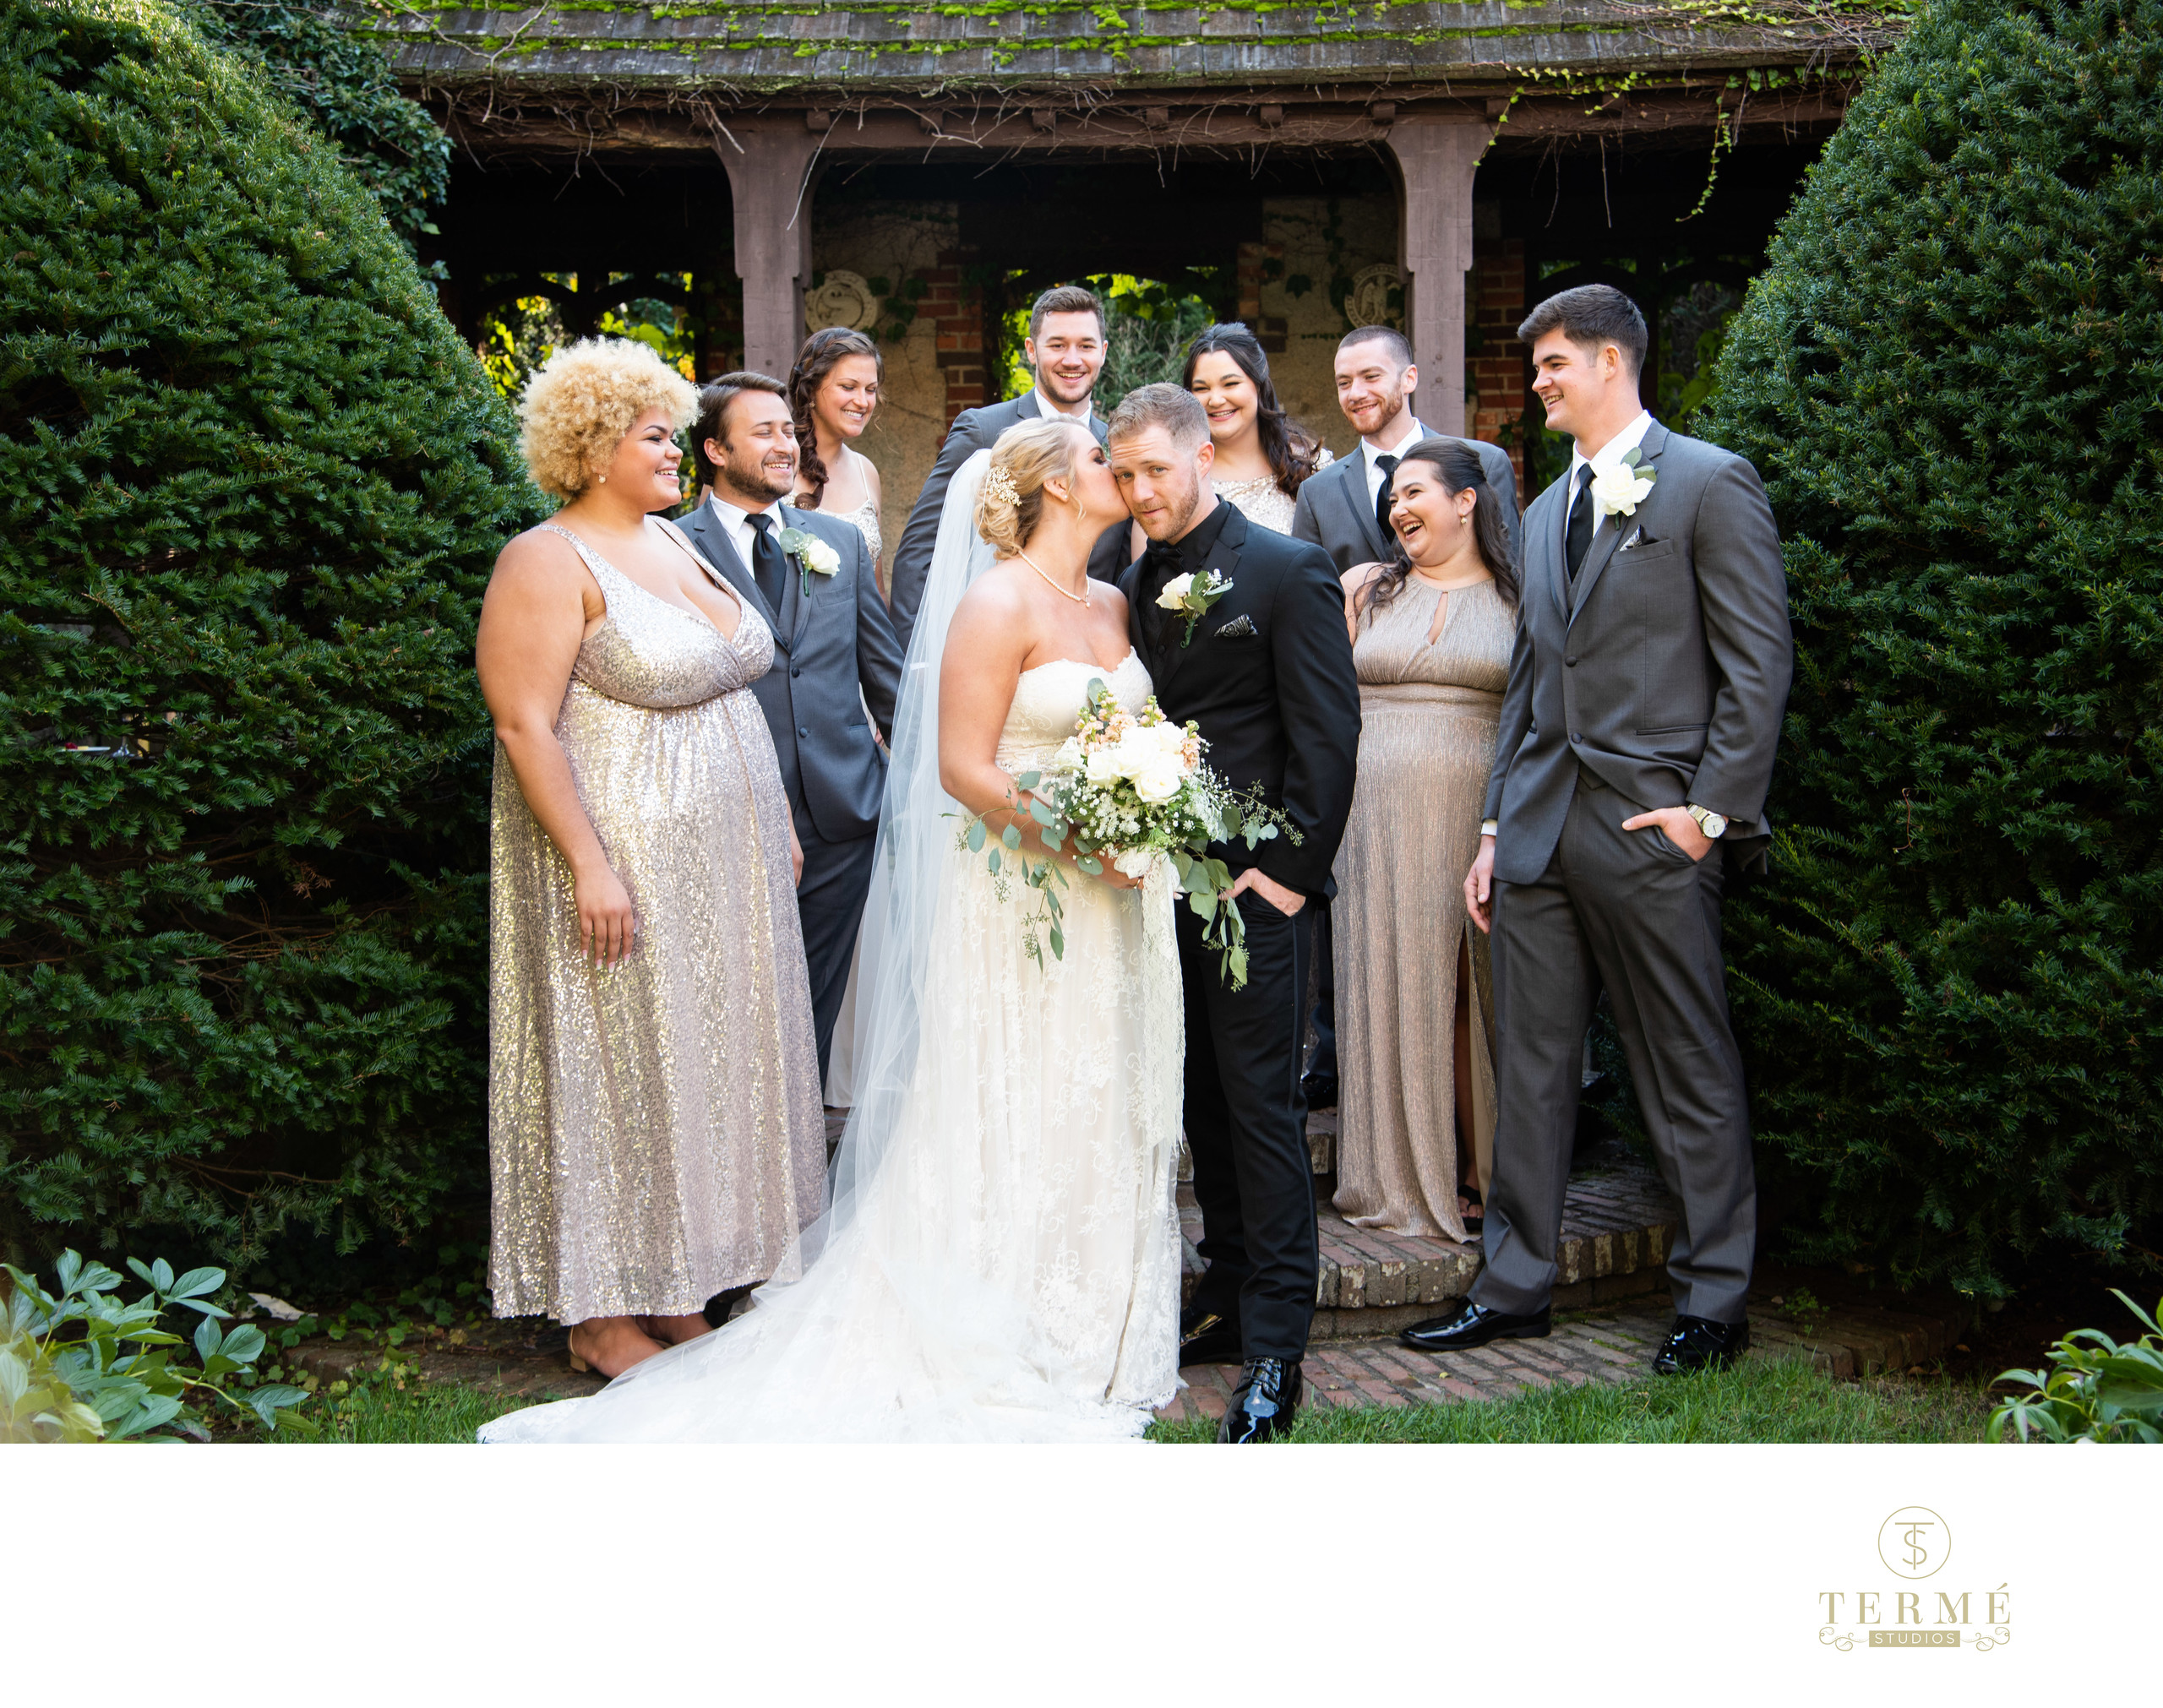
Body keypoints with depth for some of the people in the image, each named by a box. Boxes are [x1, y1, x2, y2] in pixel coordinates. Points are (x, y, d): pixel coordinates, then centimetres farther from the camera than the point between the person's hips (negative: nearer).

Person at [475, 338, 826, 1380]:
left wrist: (775, 821, 15)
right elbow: (525, 724, -18)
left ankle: (680, 1293, 23)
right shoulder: (549, 562, -12)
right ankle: (604, 1317, 13)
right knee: (619, 1069, 0)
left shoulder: (674, 543, 13)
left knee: (705, 1061, 11)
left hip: (721, 866, 8)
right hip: (625, 867, -8)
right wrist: (588, 864, -24)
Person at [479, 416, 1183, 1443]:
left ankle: (1096, 1342, 26)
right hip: (1019, 906, -8)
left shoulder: (1114, 605, 13)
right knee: (1014, 1126, 0)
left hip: (1115, 914, 8)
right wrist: (1076, 845, -21)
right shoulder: (997, 603, -11)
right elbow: (963, 768, -16)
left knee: (1106, 1119, 13)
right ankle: (1011, 1349, 13)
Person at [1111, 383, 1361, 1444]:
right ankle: (1227, 1296, 24)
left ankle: (1273, 1353, 0)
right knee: (1202, 1099, 13)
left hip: (1252, 881, -6)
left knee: (1261, 1105, -5)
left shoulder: (1289, 572, -6)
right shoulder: (1135, 586, 13)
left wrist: (1290, 870, -13)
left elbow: (1329, 737, -9)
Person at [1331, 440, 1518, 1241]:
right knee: (1389, 984, 2)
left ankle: (1475, 1173, 14)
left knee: (1475, 990, 2)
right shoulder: (1363, 588, 10)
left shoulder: (1518, 596, 6)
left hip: (1482, 816, -1)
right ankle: (1399, 1175, 12)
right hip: (1377, 812, 1)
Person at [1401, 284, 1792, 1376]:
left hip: (1653, 828, -6)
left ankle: (1713, 1300, 19)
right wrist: (1495, 827, 13)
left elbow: (1760, 664, -7)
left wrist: (1715, 810, -13)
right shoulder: (1546, 513, 19)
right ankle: (1515, 1286, 21)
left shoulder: (1710, 483, -2)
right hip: (1540, 826, 7)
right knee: (1529, 1067, 10)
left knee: (1691, 1076, 5)